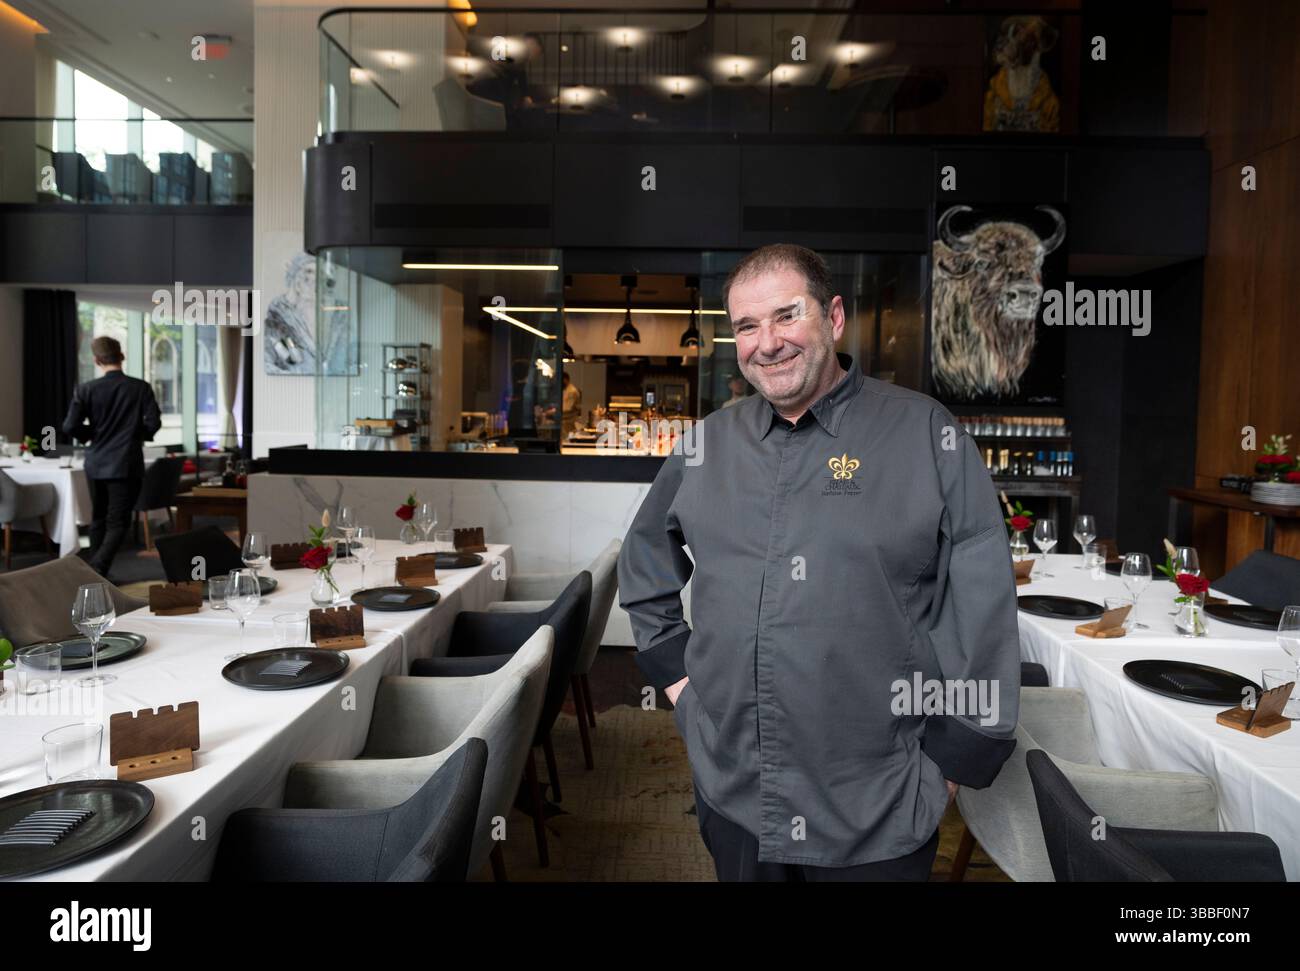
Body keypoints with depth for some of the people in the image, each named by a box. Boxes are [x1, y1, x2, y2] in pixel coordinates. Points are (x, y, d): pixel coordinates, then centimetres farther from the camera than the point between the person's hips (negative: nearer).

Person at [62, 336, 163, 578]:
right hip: (126, 464, -3)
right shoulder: (141, 388, -7)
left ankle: (92, 570, 25)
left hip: (96, 464, 3)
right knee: (118, 522, 0)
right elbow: (153, 423, -12)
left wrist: (92, 434, 11)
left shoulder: (86, 389, -3)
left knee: (98, 519, 18)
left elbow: (70, 427, -8)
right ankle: (98, 567, -18)